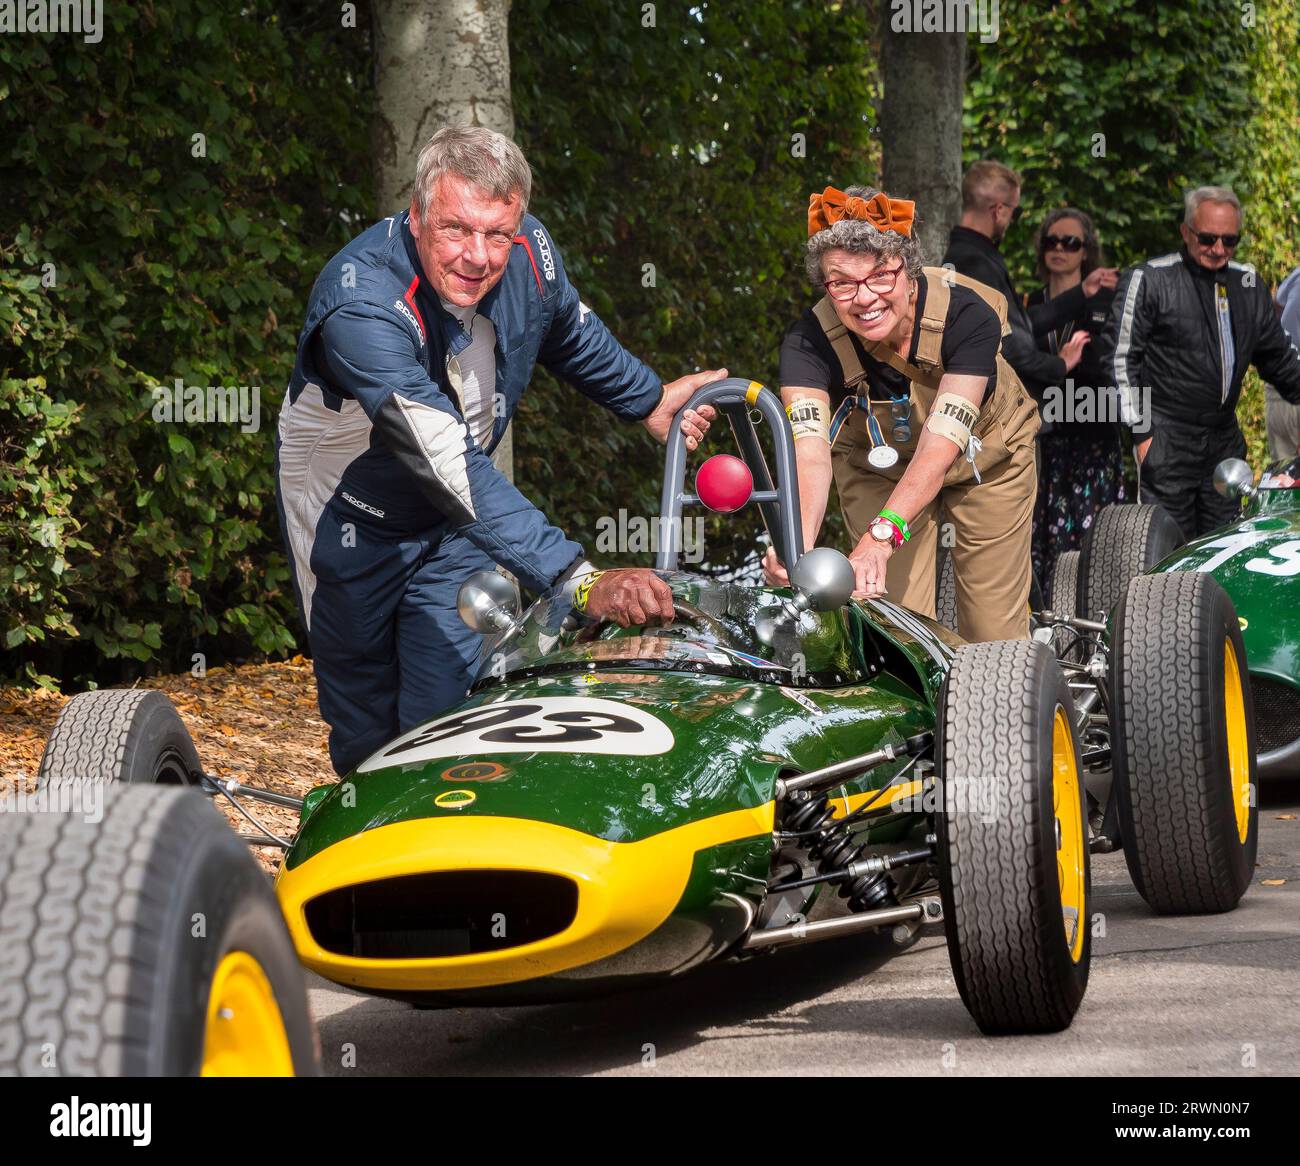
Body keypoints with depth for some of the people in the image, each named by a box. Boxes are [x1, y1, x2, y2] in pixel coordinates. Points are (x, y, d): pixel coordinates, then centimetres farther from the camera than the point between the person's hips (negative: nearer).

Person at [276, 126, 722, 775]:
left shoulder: (529, 257, -19)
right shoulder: (361, 303, -38)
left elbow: (573, 337, 9)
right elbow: (448, 467, -46)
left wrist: (649, 401, 22)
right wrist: (581, 581, -53)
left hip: (458, 524, 4)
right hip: (351, 516, -4)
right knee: (366, 733, 8)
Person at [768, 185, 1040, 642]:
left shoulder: (969, 313, -36)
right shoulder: (809, 342, -32)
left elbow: (942, 441, -44)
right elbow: (809, 450, -47)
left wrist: (880, 536, -58)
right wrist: (798, 543, -67)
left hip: (986, 460, -1)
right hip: (876, 464, 1)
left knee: (995, 628, 3)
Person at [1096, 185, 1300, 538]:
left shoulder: (1248, 285, 13)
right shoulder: (1149, 280, -4)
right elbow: (1120, 358, -5)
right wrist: (1140, 432, -9)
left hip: (1225, 441, 6)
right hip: (1167, 443, -6)